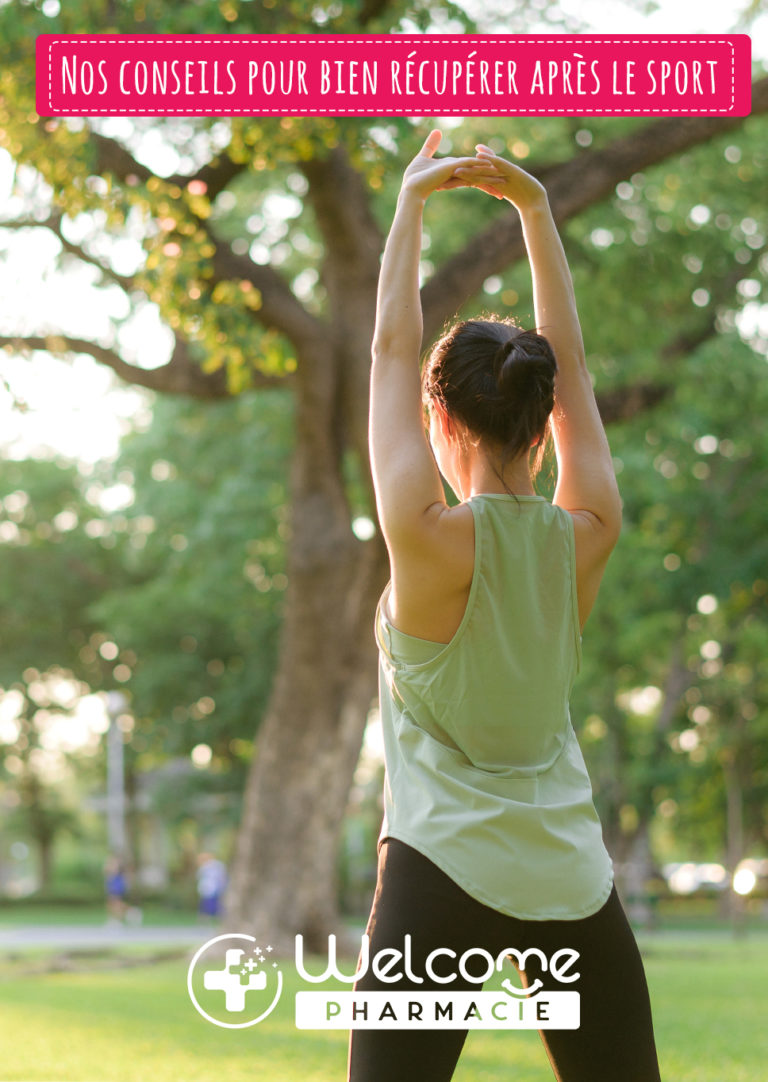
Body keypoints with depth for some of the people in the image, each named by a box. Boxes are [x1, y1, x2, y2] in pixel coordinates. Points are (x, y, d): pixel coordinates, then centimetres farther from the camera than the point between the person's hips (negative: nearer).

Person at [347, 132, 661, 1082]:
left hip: (444, 873, -5)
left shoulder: (433, 542, -12)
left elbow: (391, 348, -3)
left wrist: (412, 201, 6)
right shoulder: (584, 541, 0)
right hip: (571, 884, 5)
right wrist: (534, 210, 14)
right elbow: (570, 366, 11)